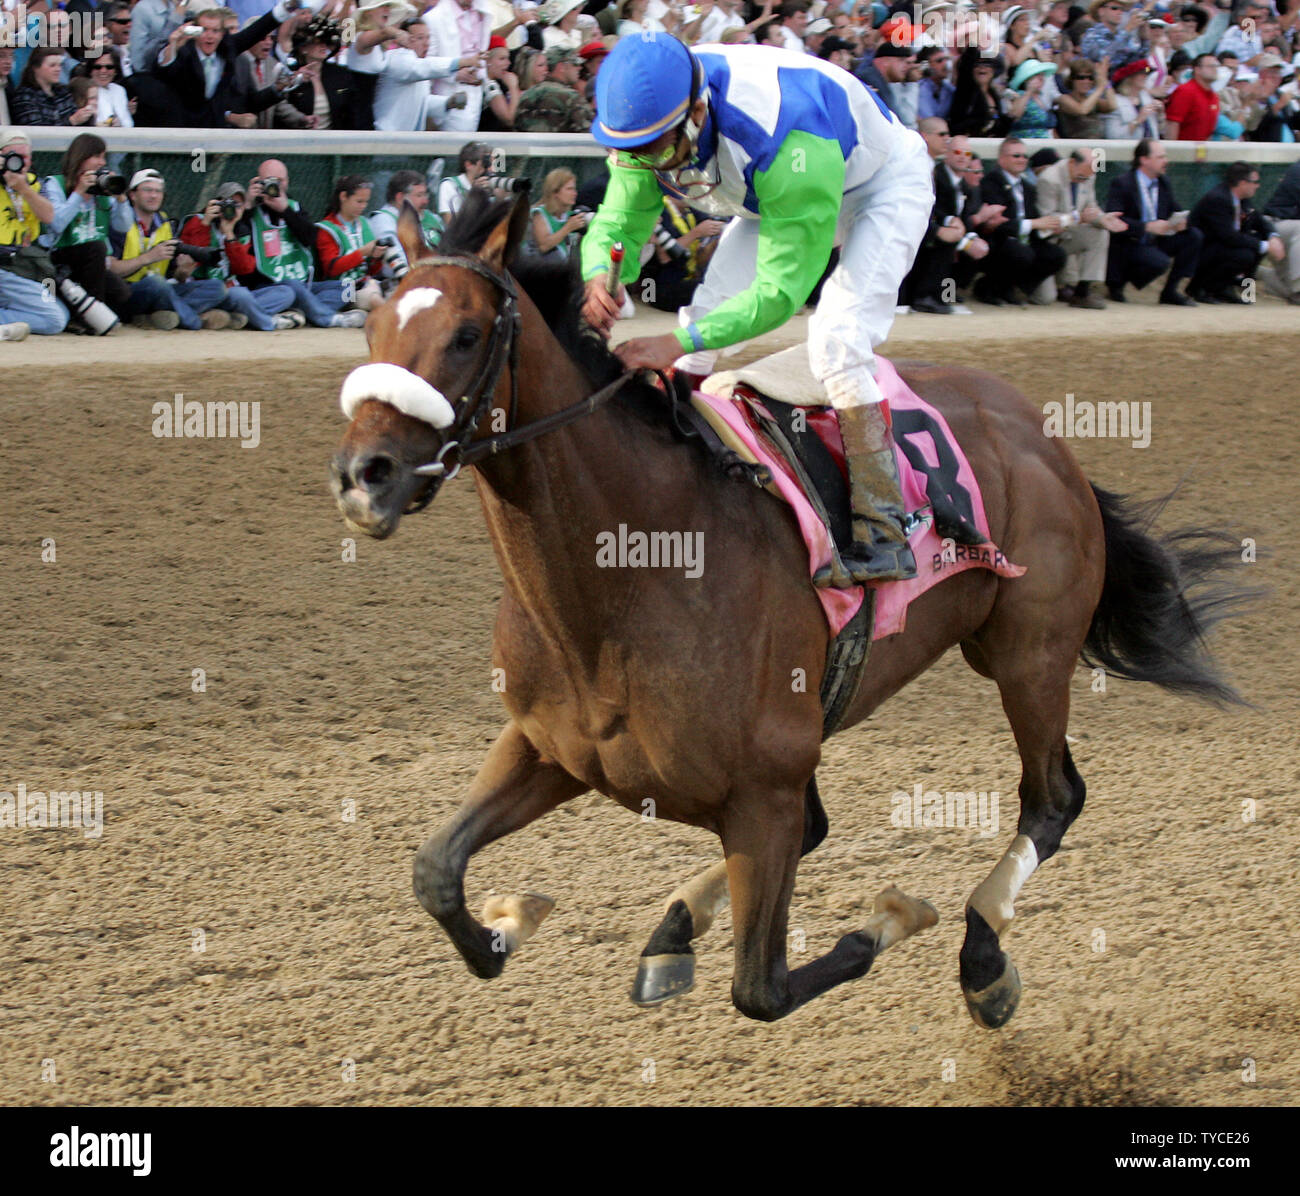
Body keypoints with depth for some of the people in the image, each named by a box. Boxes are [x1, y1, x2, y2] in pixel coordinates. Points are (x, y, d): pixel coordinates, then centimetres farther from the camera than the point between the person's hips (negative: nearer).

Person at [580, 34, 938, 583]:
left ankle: (884, 537, -20)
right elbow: (617, 223, -16)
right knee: (703, 316, -1)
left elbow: (781, 288, -40)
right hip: (774, 189, 7)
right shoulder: (647, 127, -26)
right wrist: (599, 277, -42)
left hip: (884, 184, -7)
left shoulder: (788, 144, -46)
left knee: (837, 345, -24)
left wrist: (678, 343, -48)